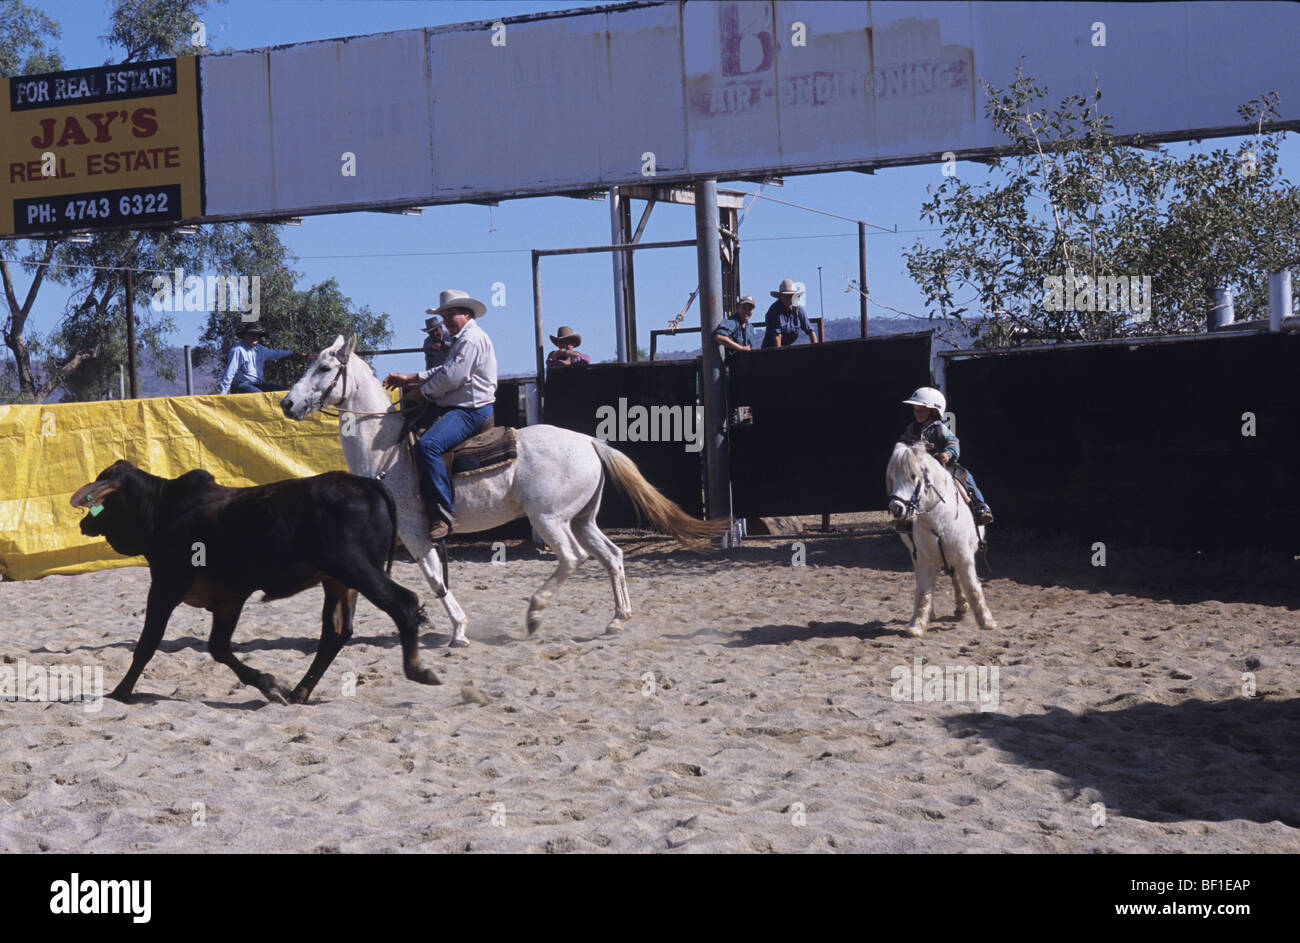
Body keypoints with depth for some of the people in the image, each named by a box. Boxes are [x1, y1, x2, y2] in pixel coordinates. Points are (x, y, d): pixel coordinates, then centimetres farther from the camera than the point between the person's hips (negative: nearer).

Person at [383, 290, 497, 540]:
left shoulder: (471, 338, -13)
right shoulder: (462, 339, 23)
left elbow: (451, 378, -20)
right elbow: (443, 372, 25)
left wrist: (423, 392, -5)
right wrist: (409, 379, 15)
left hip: (472, 411, -12)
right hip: (459, 409, 12)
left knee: (427, 445, -31)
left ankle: (444, 512, -34)